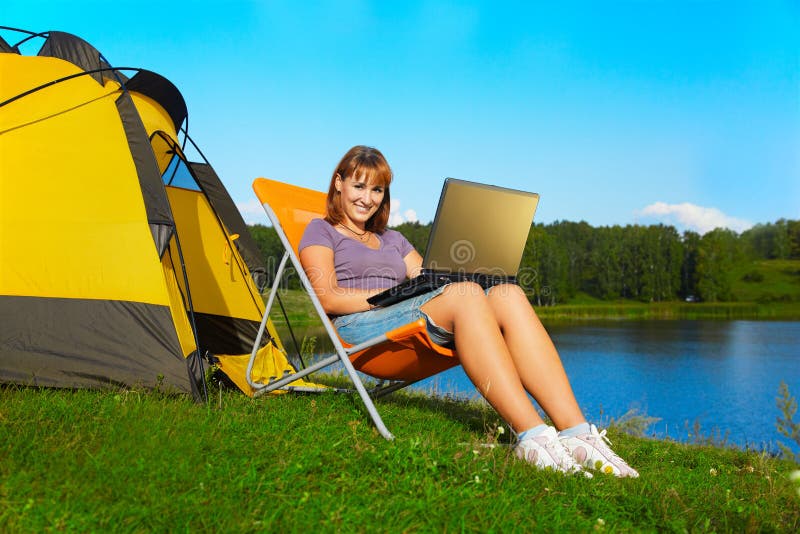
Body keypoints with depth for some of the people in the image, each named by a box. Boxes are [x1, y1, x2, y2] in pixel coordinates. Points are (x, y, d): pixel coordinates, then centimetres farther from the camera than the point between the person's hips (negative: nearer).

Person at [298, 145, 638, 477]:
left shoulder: (392, 239, 34)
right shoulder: (321, 232, 16)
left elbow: (430, 283, 21)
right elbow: (328, 298, -2)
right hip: (361, 329, -6)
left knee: (507, 294, -24)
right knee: (465, 295, -34)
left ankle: (576, 432, -38)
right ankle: (531, 434, -46)